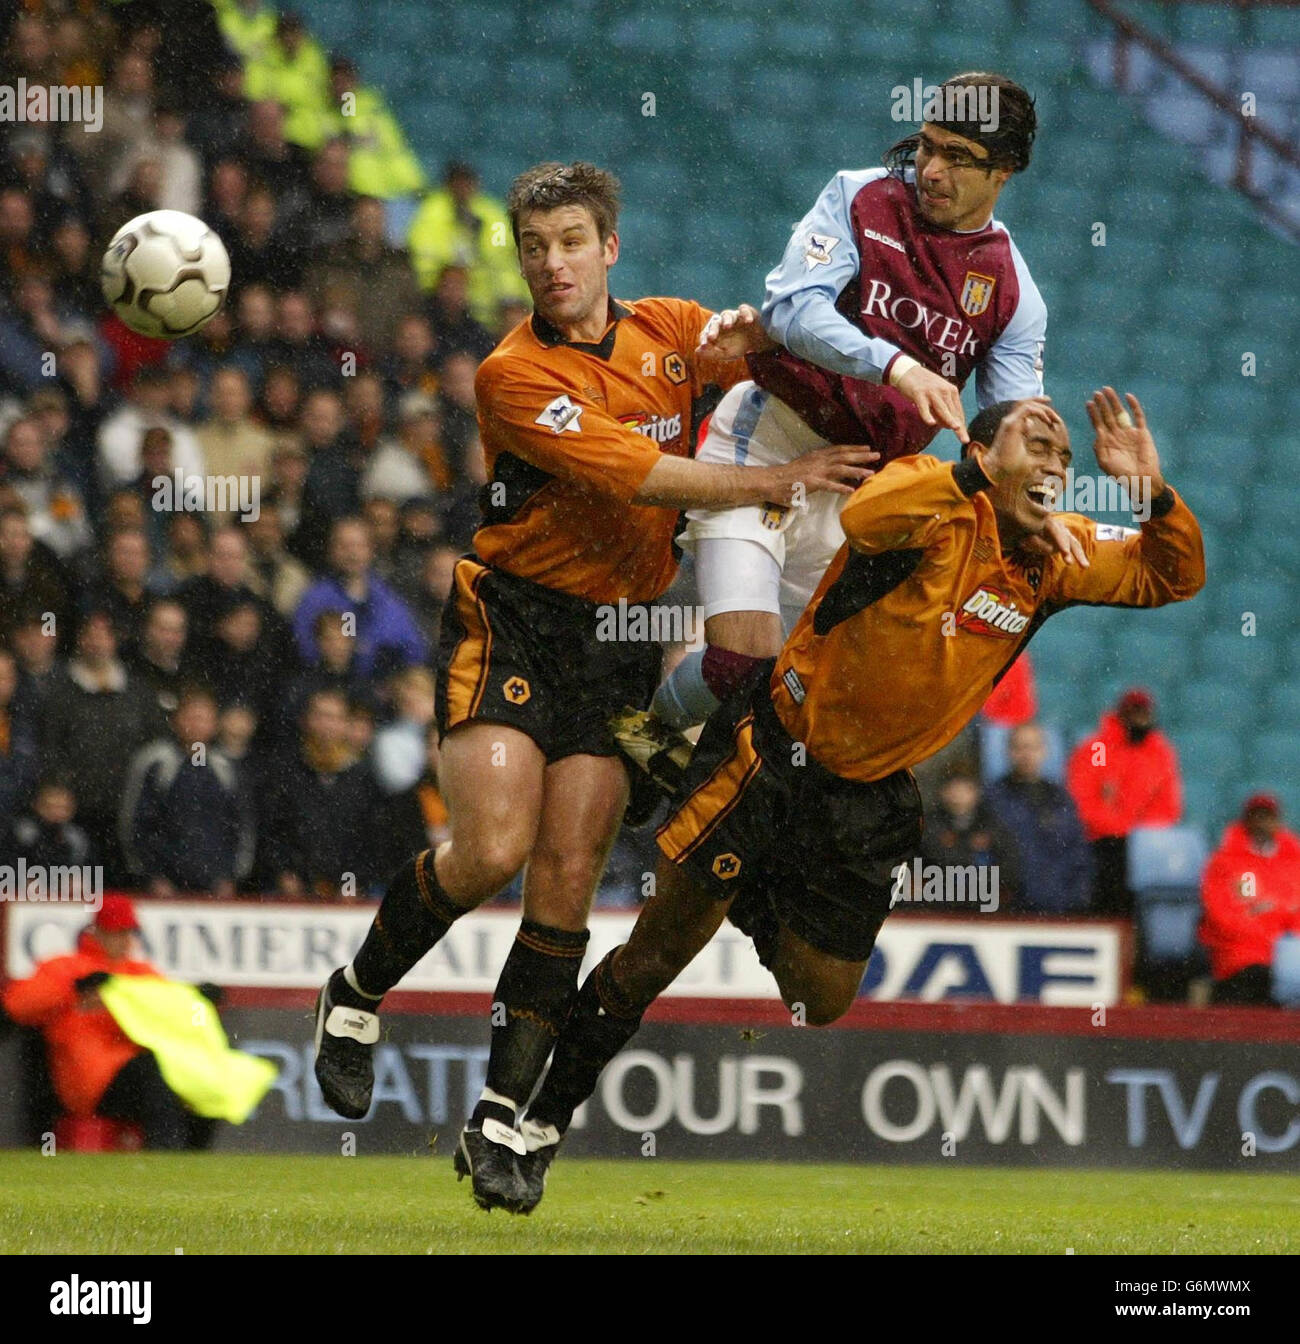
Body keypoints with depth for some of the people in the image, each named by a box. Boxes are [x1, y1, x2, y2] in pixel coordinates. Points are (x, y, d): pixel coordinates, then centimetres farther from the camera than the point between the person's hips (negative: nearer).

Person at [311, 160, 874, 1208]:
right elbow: (638, 476, -18)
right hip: (513, 618, -4)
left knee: (569, 878, -4)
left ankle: (503, 1115, 1)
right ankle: (358, 993, 9)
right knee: (491, 850, -19)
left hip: (624, 634, 4)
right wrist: (776, 482, -16)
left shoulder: (670, 332, 7)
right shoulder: (514, 376, -11)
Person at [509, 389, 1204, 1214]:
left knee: (820, 1005, 8)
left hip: (870, 801, 6)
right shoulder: (939, 505, -17)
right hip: (778, 751, -6)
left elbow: (1171, 577, 5)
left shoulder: (1055, 557, 1)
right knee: (659, 952, -2)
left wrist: (1154, 492, -14)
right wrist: (979, 470, -46)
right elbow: (865, 519, -39)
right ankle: (539, 1128, 8)